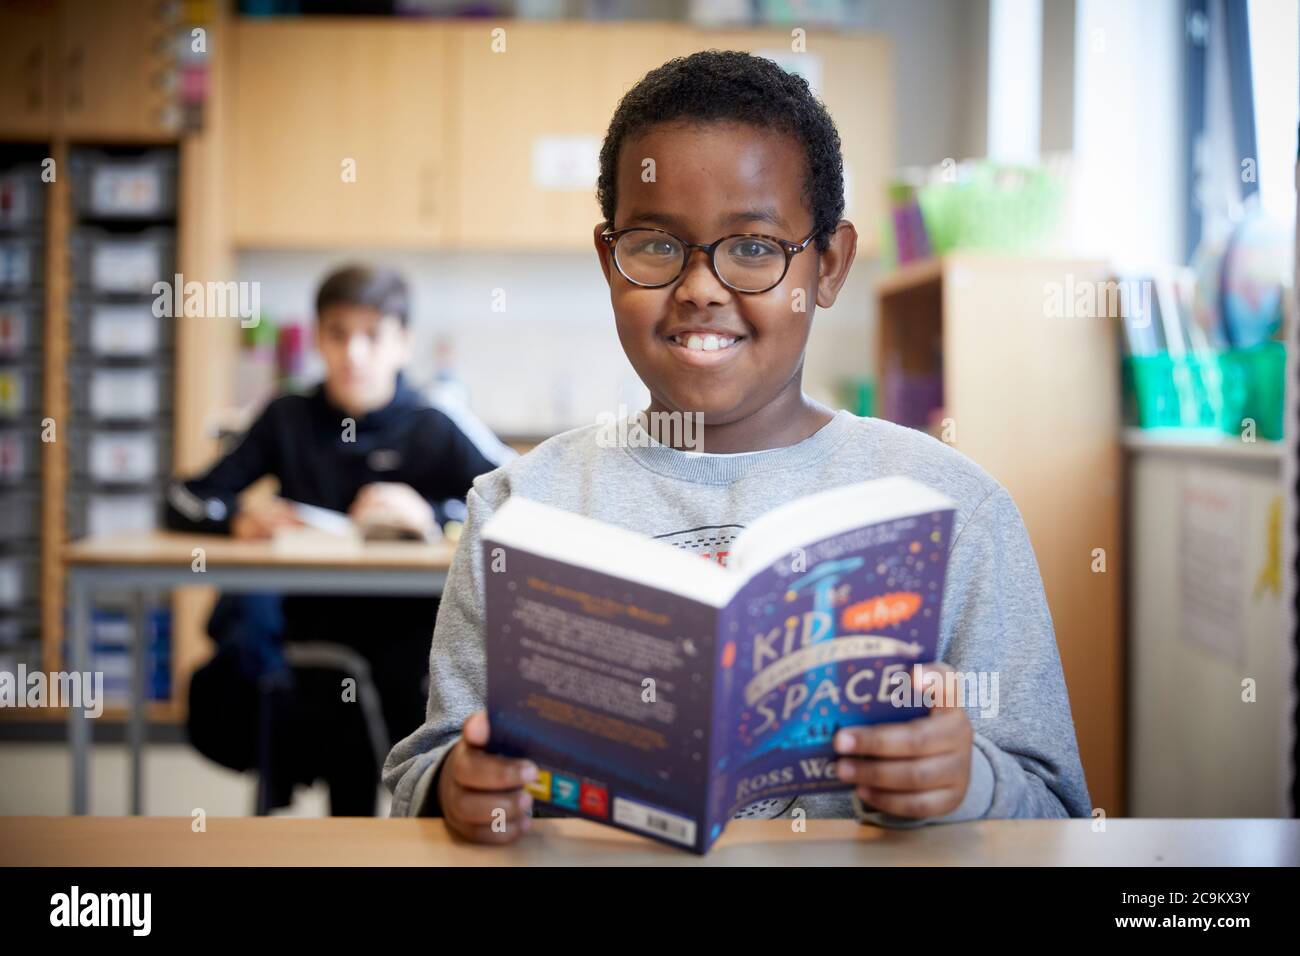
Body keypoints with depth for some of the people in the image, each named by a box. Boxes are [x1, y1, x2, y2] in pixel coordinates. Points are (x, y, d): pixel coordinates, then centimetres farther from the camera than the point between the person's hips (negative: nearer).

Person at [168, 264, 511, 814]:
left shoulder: (433, 430, 4)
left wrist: (432, 519, -23)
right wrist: (239, 518, -12)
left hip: (402, 639, -2)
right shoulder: (287, 420, 12)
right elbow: (183, 502, 10)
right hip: (302, 632, 2)